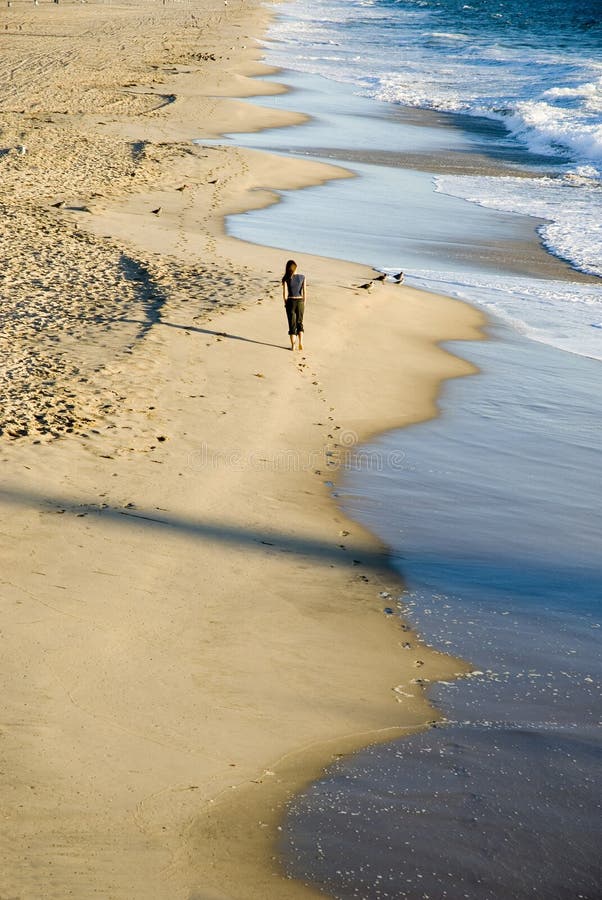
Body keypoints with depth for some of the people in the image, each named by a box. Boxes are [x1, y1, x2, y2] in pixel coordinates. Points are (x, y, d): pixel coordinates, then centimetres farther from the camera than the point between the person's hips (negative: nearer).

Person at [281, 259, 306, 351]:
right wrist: (304, 303, 8)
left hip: (290, 302, -1)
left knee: (292, 325, 8)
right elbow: (304, 292, -2)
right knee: (299, 323, 18)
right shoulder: (302, 277, -3)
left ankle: (293, 345, 9)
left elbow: (285, 293, -9)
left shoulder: (286, 278, -8)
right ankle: (300, 342, 5)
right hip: (300, 301, 1)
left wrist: (285, 304, 5)